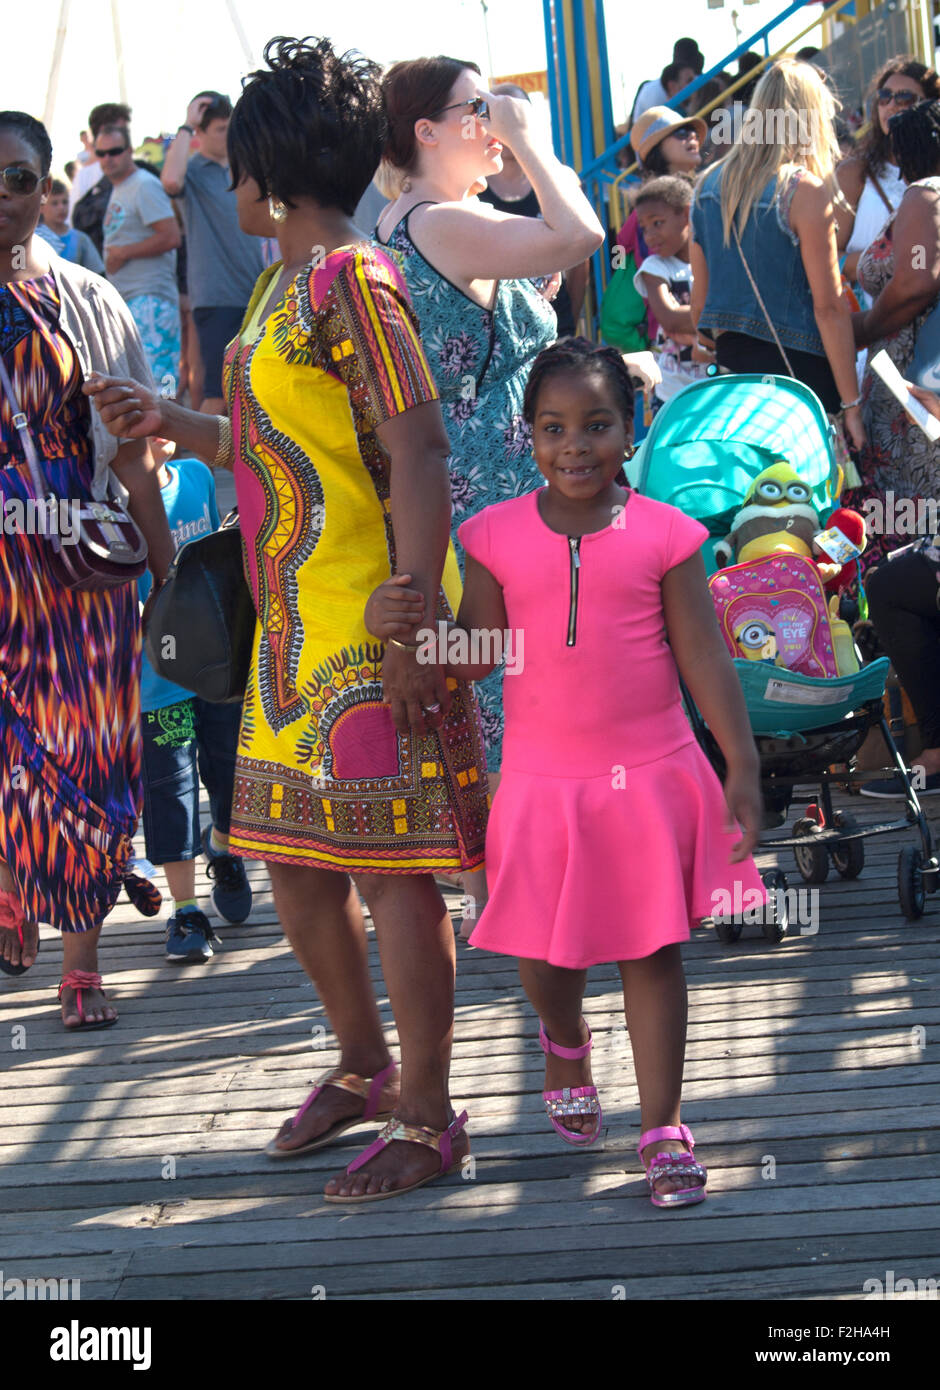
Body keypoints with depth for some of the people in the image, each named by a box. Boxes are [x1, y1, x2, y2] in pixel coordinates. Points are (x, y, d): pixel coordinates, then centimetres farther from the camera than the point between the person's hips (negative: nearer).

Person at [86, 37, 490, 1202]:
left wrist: (417, 624, -24)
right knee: (294, 857, 15)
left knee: (389, 865, -4)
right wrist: (174, 426, 20)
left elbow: (417, 454, -19)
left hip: (372, 626, -10)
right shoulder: (285, 284, 15)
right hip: (297, 624, 10)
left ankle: (429, 1119, 6)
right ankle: (363, 1066, 32)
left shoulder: (351, 280, -13)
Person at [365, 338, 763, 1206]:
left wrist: (742, 764, -7)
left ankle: (663, 1131, 12)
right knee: (546, 953, 10)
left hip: (652, 778, -1)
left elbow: (704, 657, -3)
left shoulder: (664, 534, -5)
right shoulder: (498, 536, -1)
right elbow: (476, 654, 1)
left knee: (654, 950, 4)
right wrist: (400, 624, -17)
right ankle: (566, 1046, 45)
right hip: (544, 784, 1)